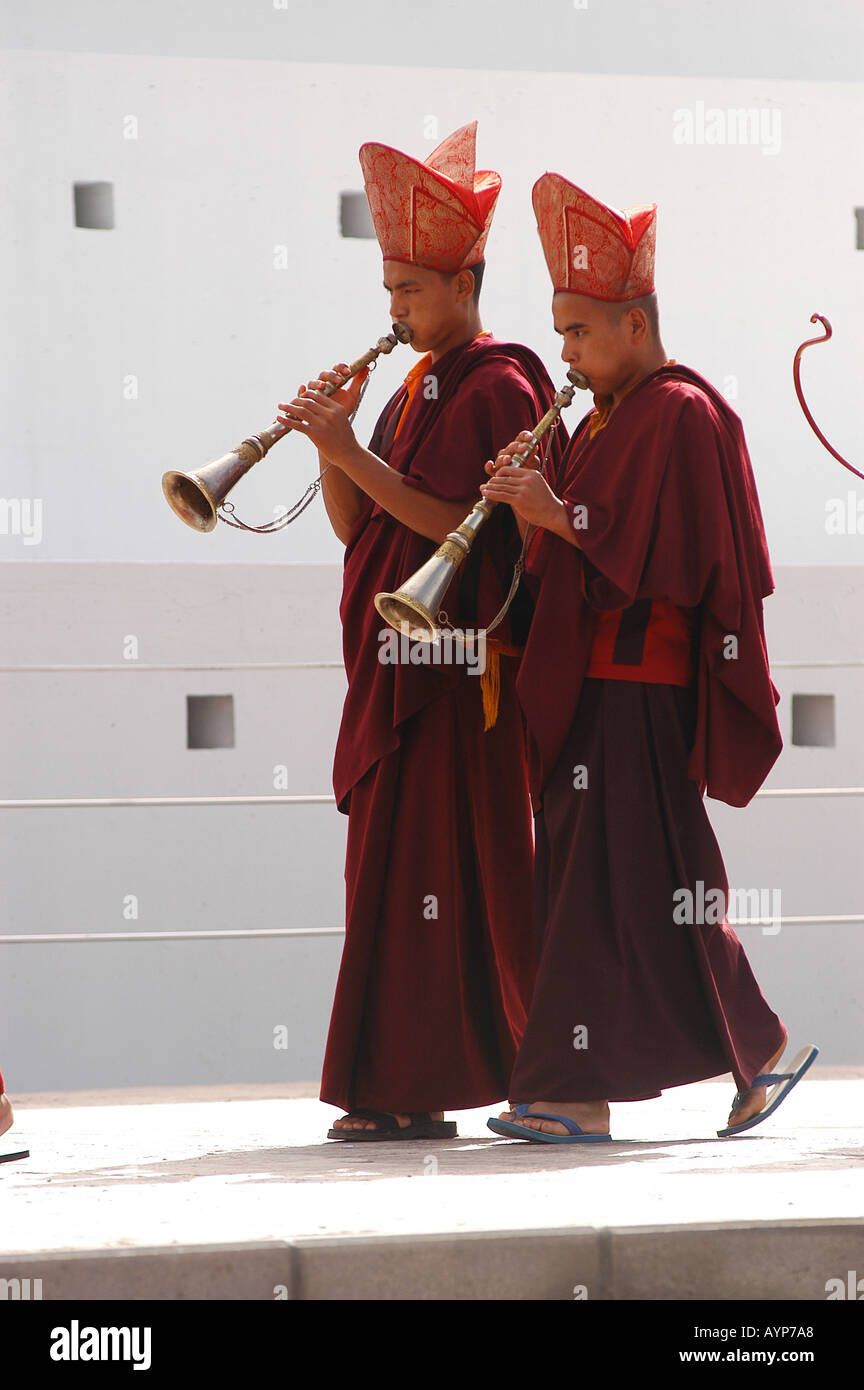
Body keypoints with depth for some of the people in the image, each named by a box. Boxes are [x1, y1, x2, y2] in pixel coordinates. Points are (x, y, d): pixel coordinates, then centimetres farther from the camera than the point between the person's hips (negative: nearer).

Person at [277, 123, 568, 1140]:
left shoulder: (496, 387, -8)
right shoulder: (417, 388, 18)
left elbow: (456, 522, -18)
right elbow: (354, 525, 14)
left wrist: (351, 449, -18)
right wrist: (330, 439, -2)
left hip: (461, 667, -9)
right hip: (398, 668, 9)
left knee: (444, 871, -8)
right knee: (392, 866, 6)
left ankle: (422, 1090, -5)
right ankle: (399, 1087, 7)